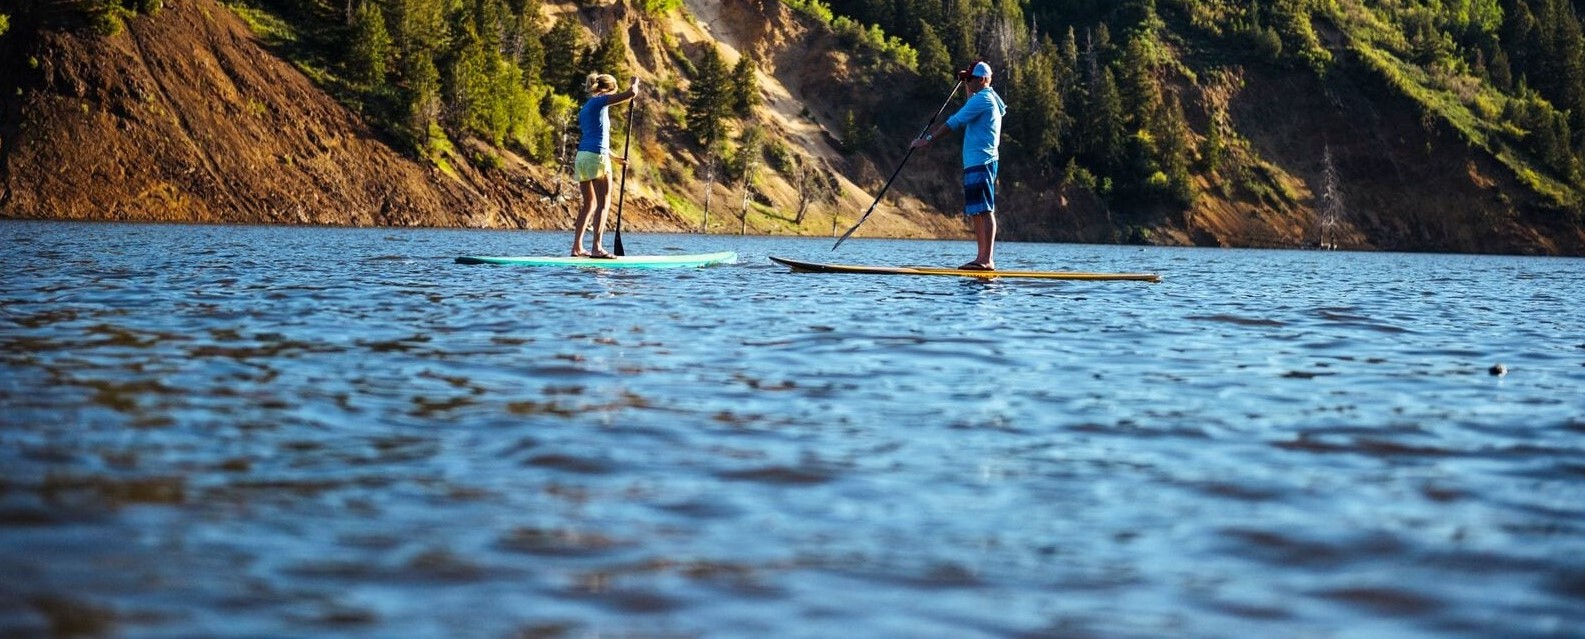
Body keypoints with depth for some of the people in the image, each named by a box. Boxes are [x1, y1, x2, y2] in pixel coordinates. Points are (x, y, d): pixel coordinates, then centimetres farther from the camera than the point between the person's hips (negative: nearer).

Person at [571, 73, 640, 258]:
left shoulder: (584, 109, 22)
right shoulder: (599, 101, -3)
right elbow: (631, 93, -10)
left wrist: (614, 157, 35)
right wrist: (635, 83, 12)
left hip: (582, 157, 8)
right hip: (597, 157, -8)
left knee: (589, 204, 14)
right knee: (603, 204, -6)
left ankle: (577, 247, 12)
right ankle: (597, 248, -14)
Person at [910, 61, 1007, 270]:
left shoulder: (982, 99, -10)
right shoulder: (989, 99, 22)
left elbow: (955, 122, -14)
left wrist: (928, 139, -10)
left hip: (980, 164, -11)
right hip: (976, 164, 11)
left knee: (984, 210, -15)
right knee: (974, 212, 10)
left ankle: (987, 260, -20)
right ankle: (982, 258, 10)